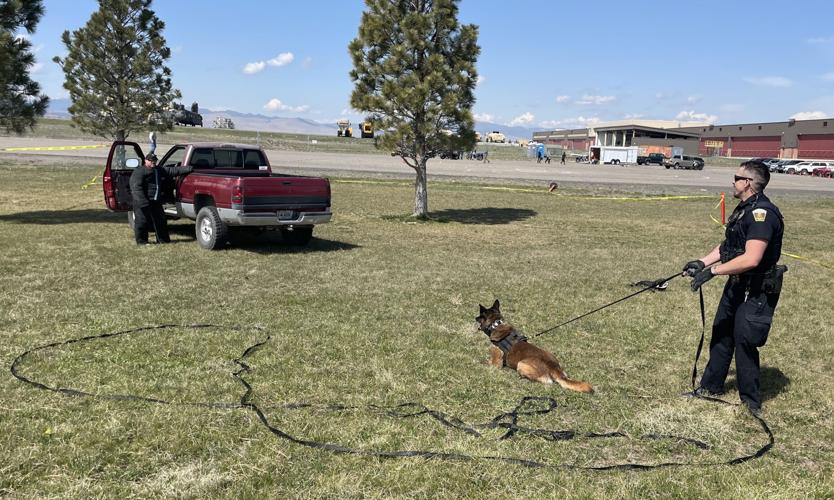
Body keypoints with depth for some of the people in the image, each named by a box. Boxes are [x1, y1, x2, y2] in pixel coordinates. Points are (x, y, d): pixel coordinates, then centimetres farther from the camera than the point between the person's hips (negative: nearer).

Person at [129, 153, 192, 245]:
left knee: (160, 220, 11)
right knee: (141, 221, -4)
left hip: (156, 201, 7)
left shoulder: (160, 170, 16)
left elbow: (174, 170, 14)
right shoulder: (139, 172, -7)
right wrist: (143, 201, -25)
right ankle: (141, 241, 7)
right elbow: (137, 188, -16)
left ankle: (163, 239, 22)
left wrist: (189, 169, 4)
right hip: (142, 202, -7)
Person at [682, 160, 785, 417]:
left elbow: (751, 259, -32)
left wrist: (712, 271, -28)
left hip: (757, 291, -10)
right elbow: (727, 245, 17)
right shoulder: (744, 209, 9)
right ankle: (711, 386, 34)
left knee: (744, 342, -1)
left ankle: (751, 402, 17)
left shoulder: (762, 213, -23)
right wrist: (702, 262, 4)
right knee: (721, 333, 18)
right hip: (737, 285, 10)